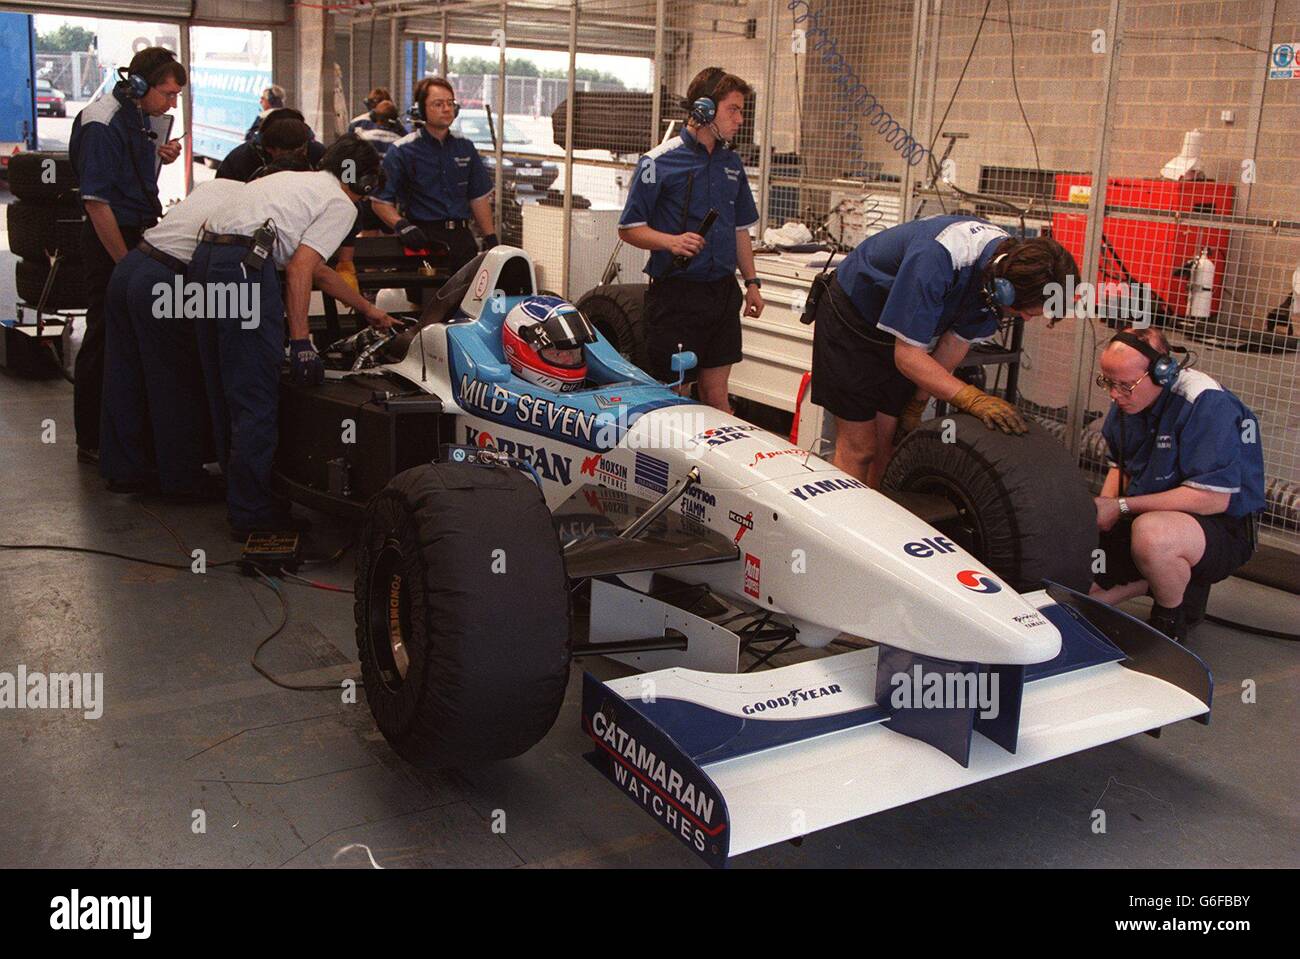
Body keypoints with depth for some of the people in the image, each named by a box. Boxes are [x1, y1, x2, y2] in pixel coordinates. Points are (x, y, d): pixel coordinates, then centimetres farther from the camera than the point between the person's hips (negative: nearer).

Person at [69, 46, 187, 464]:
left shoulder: (138, 114, 9)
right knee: (105, 339, -3)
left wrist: (159, 155, 4)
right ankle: (92, 442, 6)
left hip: (141, 234, 9)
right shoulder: (101, 125, -19)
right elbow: (97, 202, -21)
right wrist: (126, 265, -21)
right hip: (112, 241, -9)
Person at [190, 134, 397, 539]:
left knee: (225, 392, 17)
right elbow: (299, 269, -10)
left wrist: (369, 310, 48)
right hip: (245, 266, -9)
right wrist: (302, 342, -11)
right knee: (256, 400, -2)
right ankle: (251, 513, 3)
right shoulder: (341, 204, 4)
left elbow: (318, 269, 39)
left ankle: (238, 493, 29)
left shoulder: (296, 181, 30)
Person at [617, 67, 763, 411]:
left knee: (716, 395, 11)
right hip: (676, 294, -6)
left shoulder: (732, 163, 13)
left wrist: (751, 282, 15)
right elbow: (629, 228, -8)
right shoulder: (660, 161, -8)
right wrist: (670, 242, -24)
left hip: (723, 292, 6)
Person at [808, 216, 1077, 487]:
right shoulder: (938, 257, -38)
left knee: (890, 443, 4)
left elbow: (957, 342, -3)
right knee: (859, 447, -7)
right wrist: (973, 399, -39)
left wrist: (917, 405, 1)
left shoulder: (1008, 262, -16)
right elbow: (907, 356, -33)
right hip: (850, 318, -6)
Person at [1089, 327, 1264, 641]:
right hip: (1148, 519, 8)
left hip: (1224, 529, -8)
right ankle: (1181, 581, 17)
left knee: (1151, 532, -41)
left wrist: (1122, 506, -25)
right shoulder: (1128, 400, 0)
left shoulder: (1206, 403, -25)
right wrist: (1101, 512, -6)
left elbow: (1214, 497, -28)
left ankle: (1171, 625, -13)